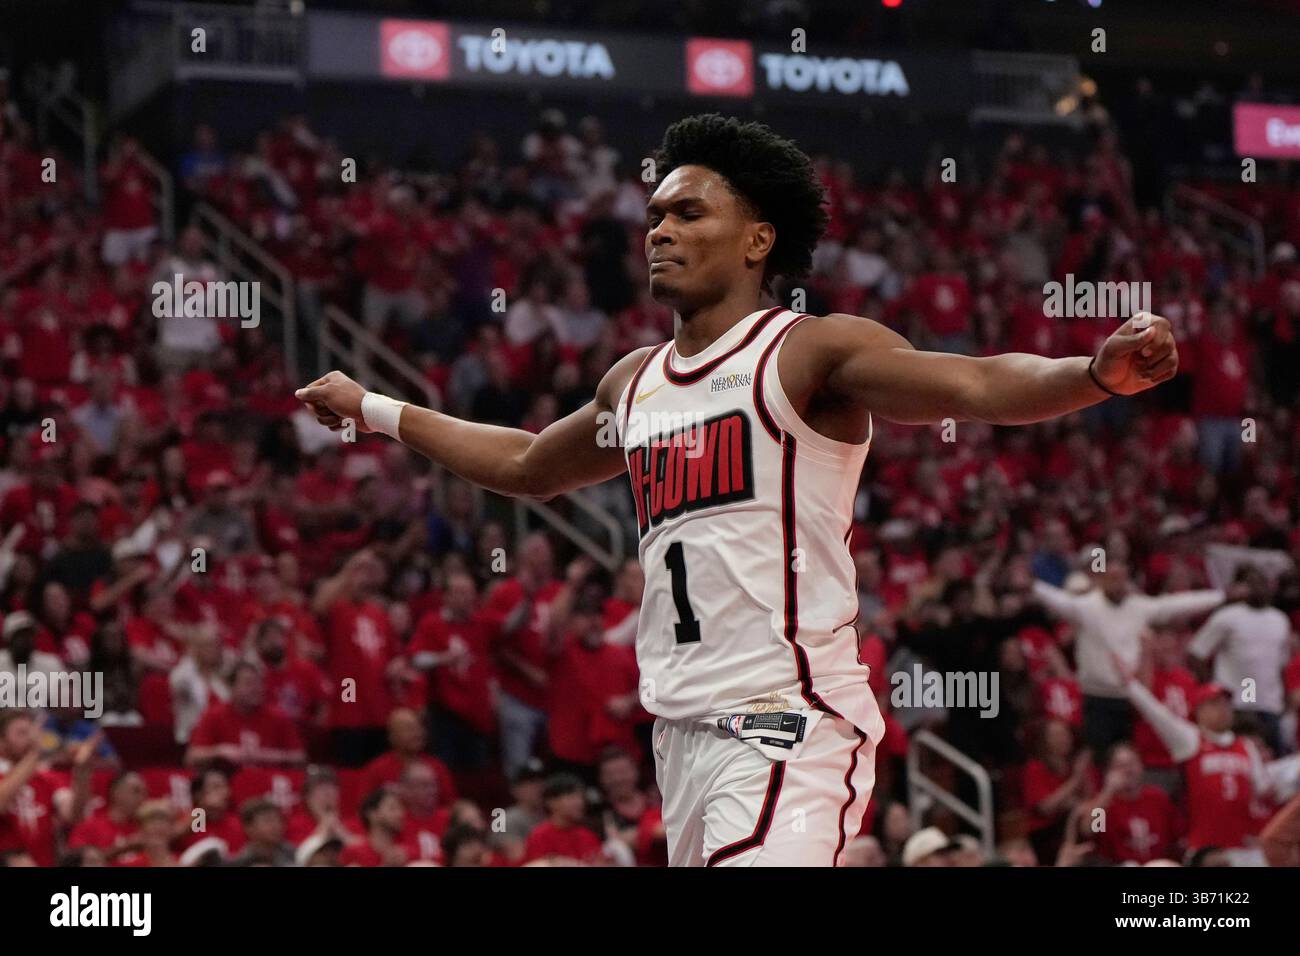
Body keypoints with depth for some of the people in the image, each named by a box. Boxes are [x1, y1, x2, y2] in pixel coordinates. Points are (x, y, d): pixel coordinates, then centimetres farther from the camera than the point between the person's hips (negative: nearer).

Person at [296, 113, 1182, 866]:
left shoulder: (812, 353, -4)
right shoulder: (635, 383, 19)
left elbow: (979, 386, -19)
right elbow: (528, 466, 38)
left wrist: (1098, 372, -38)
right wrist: (371, 410, 46)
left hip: (788, 725, -8)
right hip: (684, 728, 8)